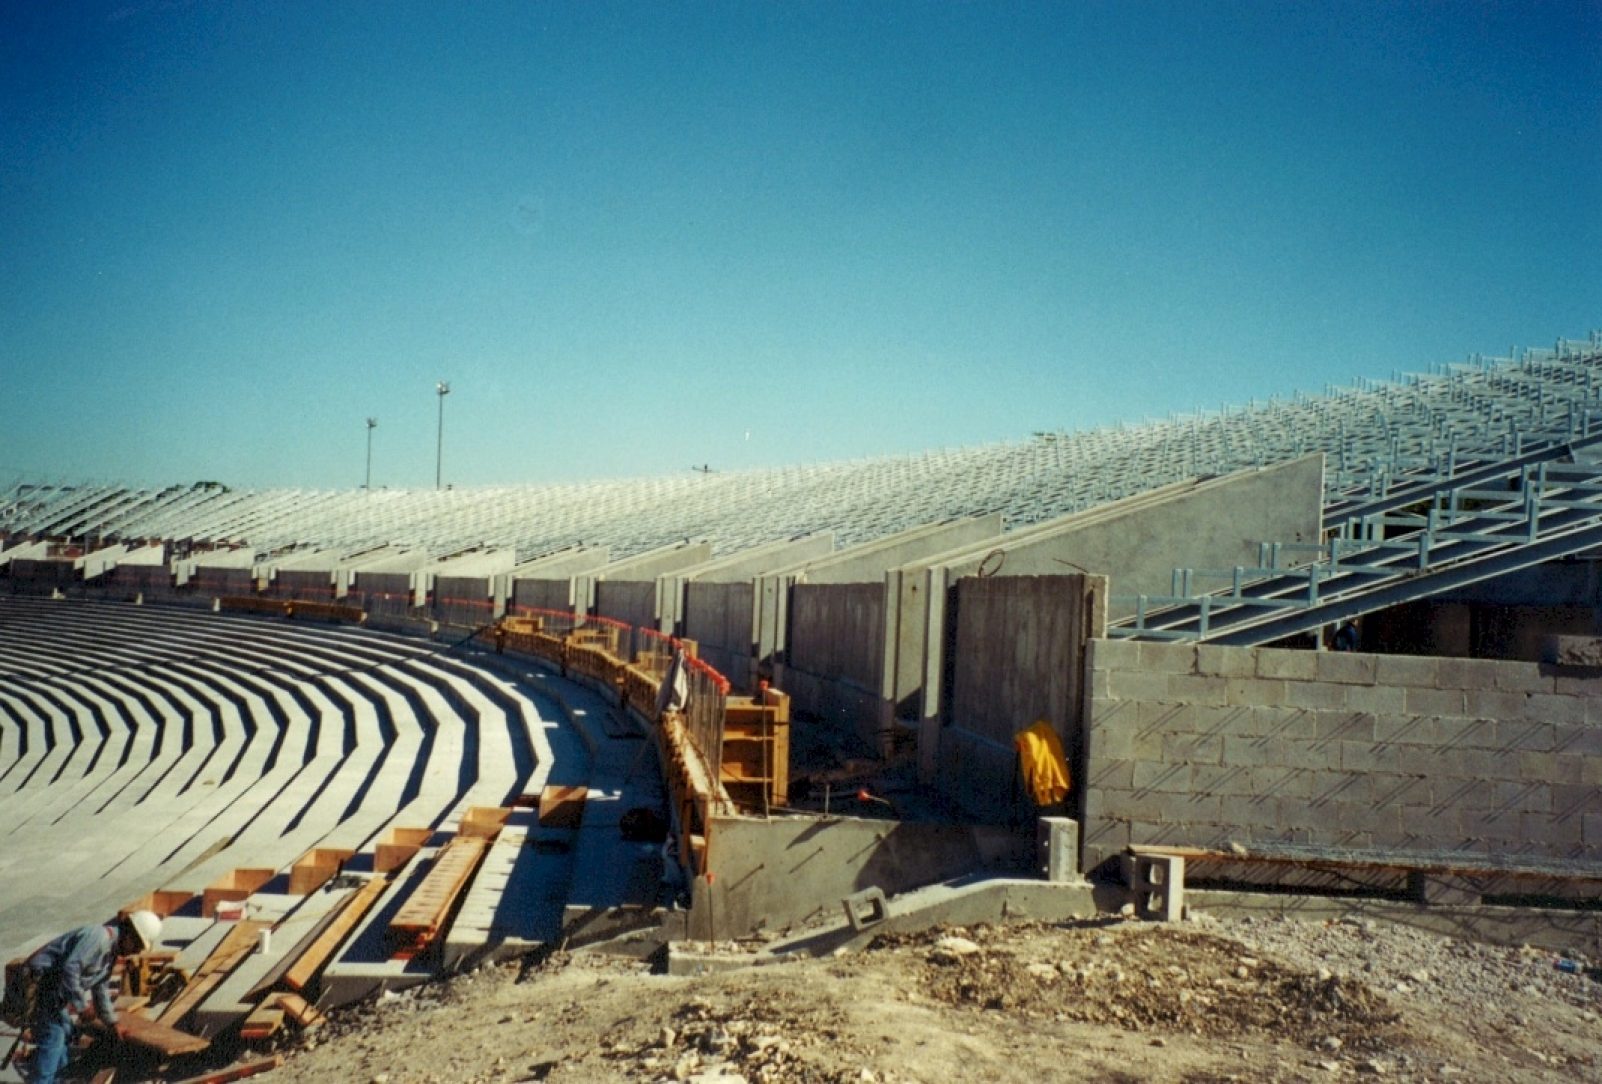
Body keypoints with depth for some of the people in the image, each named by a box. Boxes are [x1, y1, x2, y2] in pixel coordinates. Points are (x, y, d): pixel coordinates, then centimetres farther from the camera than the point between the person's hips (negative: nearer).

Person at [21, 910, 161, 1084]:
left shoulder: (112, 952, 11)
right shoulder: (99, 936, -21)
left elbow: (101, 988, 22)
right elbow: (70, 967, -30)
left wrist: (110, 1021, 26)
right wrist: (81, 1005, -23)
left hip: (55, 988, 11)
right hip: (43, 980, -11)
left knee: (63, 1033, 17)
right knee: (52, 1036, -11)